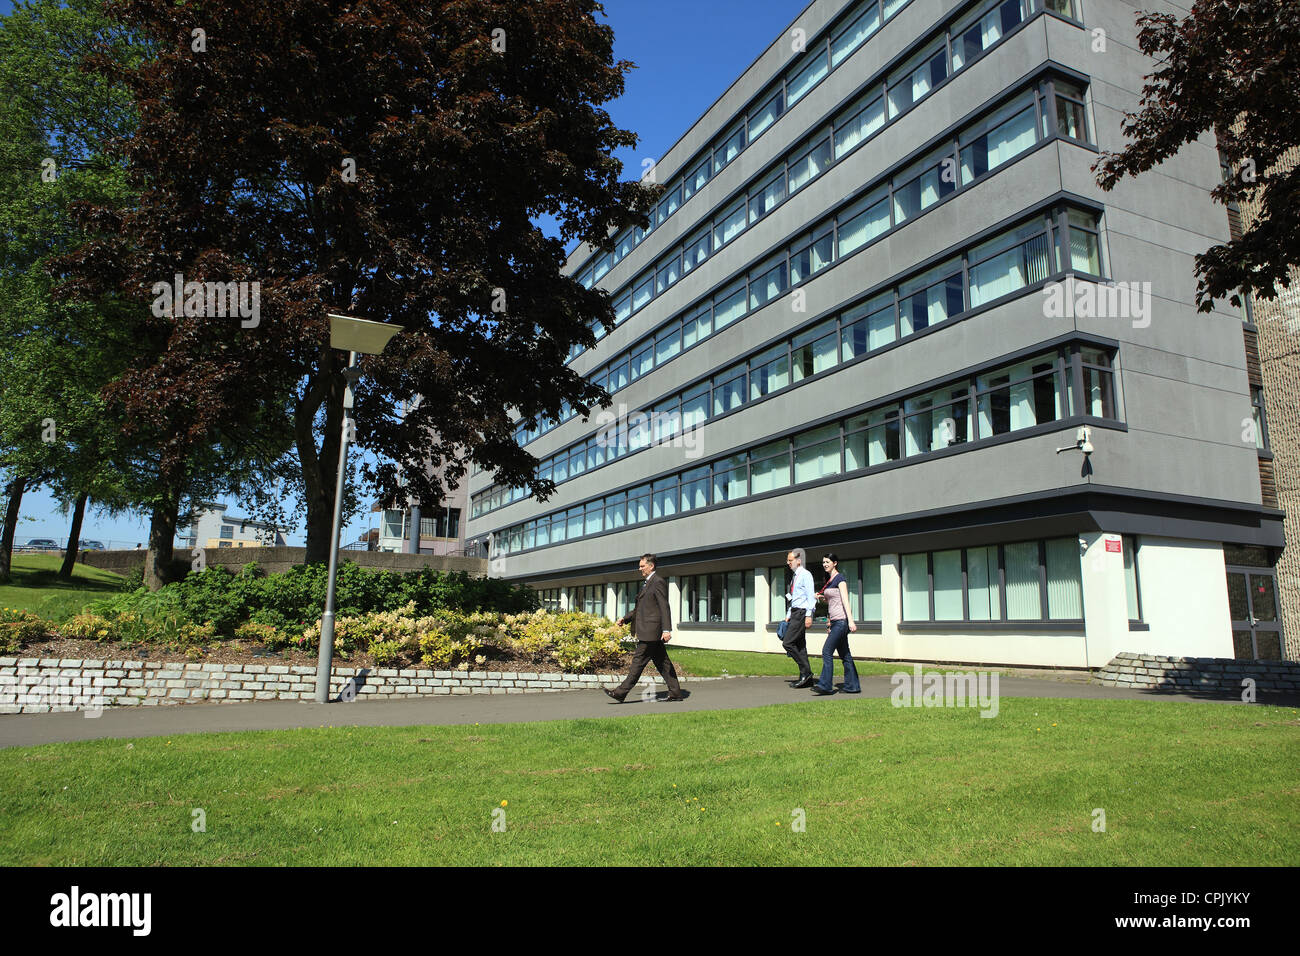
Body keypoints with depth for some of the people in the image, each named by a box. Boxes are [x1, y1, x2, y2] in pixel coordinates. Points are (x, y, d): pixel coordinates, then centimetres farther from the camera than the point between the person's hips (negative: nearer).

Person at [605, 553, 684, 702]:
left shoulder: (659, 582, -10)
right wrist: (625, 618, 16)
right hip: (648, 631, 10)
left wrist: (666, 630, -23)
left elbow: (664, 608, -17)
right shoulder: (647, 584, 21)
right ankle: (675, 693, 13)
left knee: (638, 661, -6)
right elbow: (639, 609, 27)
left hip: (651, 631, -10)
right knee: (662, 662, 10)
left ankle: (621, 692, -4)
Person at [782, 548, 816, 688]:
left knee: (787, 643, -13)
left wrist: (808, 615, -20)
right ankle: (806, 678, 12)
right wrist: (788, 615, 22)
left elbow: (810, 595, -15)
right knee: (800, 646, 8)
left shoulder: (805, 574, -8)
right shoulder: (795, 576, 19)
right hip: (795, 613, 9)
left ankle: (806, 672, -6)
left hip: (802, 613, -9)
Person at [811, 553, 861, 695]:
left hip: (841, 620, -9)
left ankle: (825, 685, -14)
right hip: (835, 621, 9)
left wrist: (850, 620, -22)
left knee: (827, 652, -13)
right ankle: (853, 686, 12)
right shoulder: (829, 580, 18)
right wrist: (829, 623, 23)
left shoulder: (840, 578, -7)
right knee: (844, 655, 9)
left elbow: (845, 600, -16)